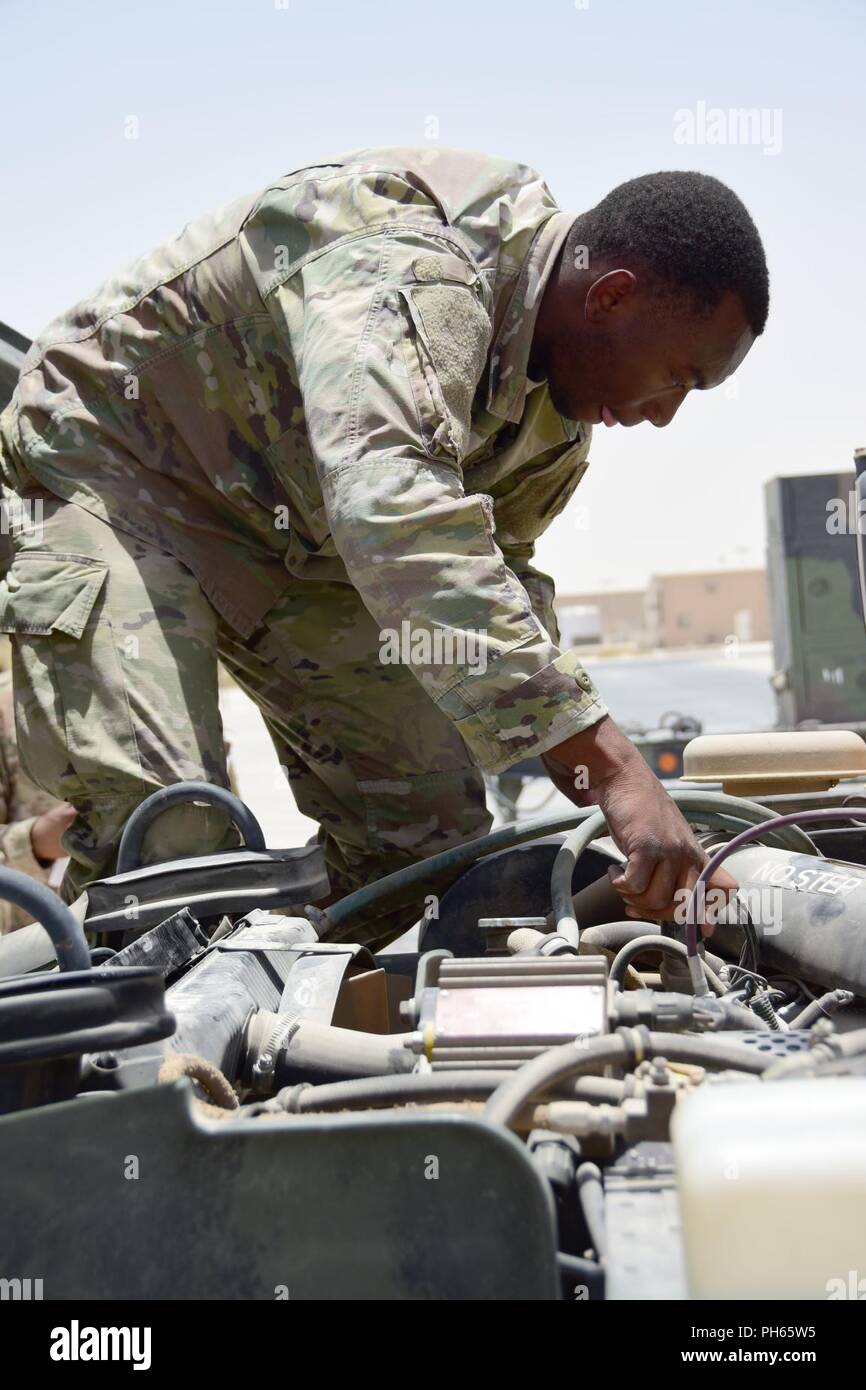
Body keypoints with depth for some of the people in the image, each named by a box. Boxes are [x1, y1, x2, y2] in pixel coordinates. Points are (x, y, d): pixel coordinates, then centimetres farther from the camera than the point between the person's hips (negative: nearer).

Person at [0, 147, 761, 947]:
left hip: (293, 538, 9)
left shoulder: (561, 406, -3)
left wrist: (597, 801, -6)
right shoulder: (412, 268, -34)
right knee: (166, 830, -25)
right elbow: (399, 517, -50)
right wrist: (611, 766, -52)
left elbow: (495, 577, 6)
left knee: (435, 820, 2)